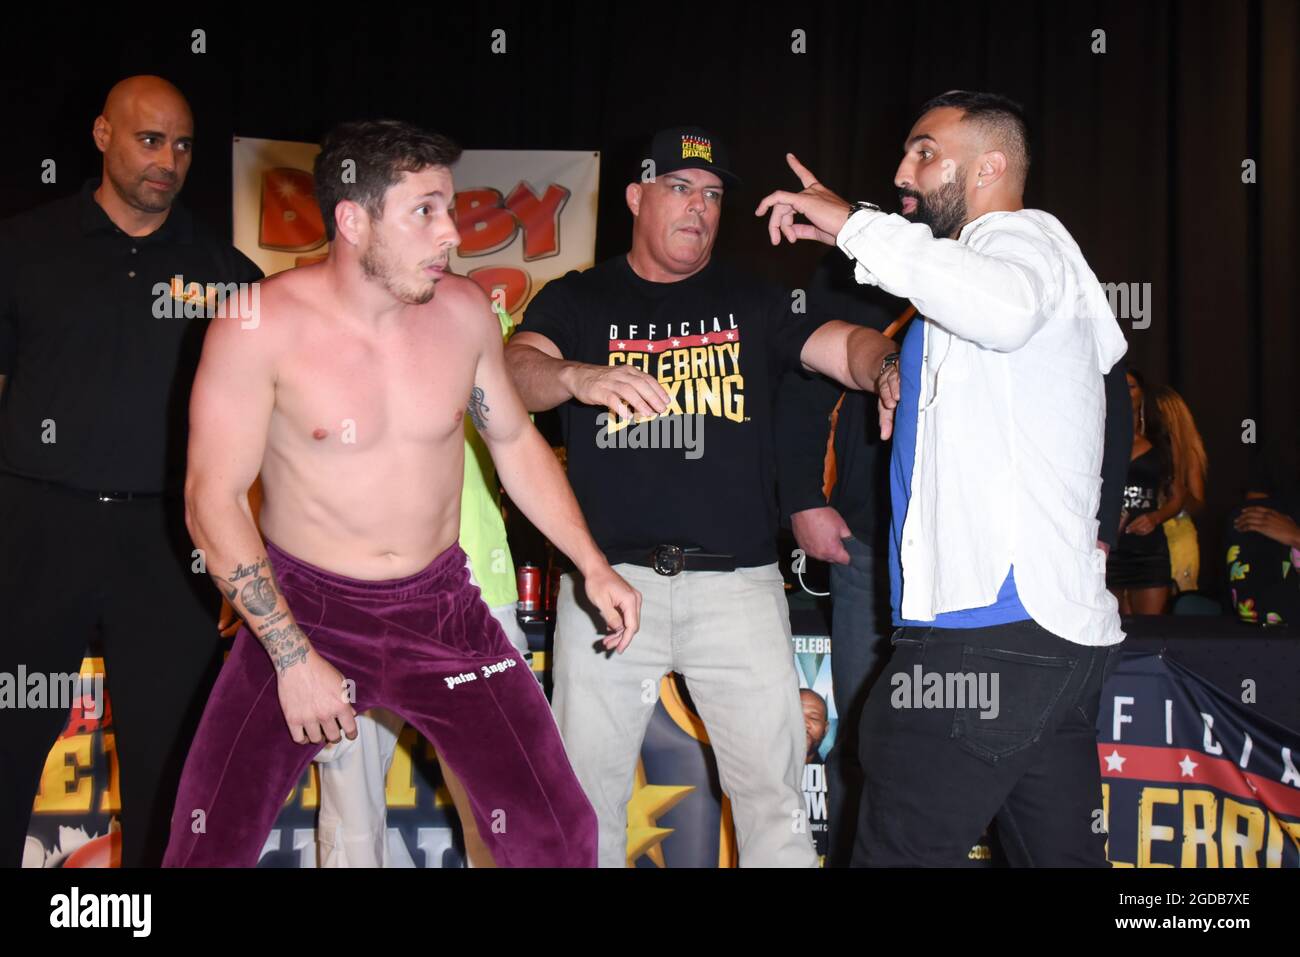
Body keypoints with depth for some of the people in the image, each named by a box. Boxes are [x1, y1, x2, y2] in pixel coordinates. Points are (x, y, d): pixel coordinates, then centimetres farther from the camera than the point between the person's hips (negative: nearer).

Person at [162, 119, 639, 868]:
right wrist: (294, 658, -17)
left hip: (441, 609, 3)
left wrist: (594, 567, 5)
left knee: (558, 837, -2)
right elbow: (213, 501, -13)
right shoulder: (261, 328, -15)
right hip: (301, 609, -2)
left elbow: (516, 442, 11)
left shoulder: (465, 311, -3)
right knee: (208, 847, -3)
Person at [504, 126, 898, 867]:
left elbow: (849, 346, -1)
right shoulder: (578, 302, 8)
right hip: (610, 577, 0)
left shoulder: (754, 302, 11)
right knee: (587, 787, 9)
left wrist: (890, 367, -25)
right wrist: (581, 376, -31)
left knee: (774, 789, 1)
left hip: (737, 583, 1)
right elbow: (517, 373, -9)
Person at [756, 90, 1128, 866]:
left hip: (992, 623, -11)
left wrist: (857, 224, -20)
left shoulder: (1021, 233, -4)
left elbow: (1005, 308, -29)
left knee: (899, 849, -8)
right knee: (1062, 852, 12)